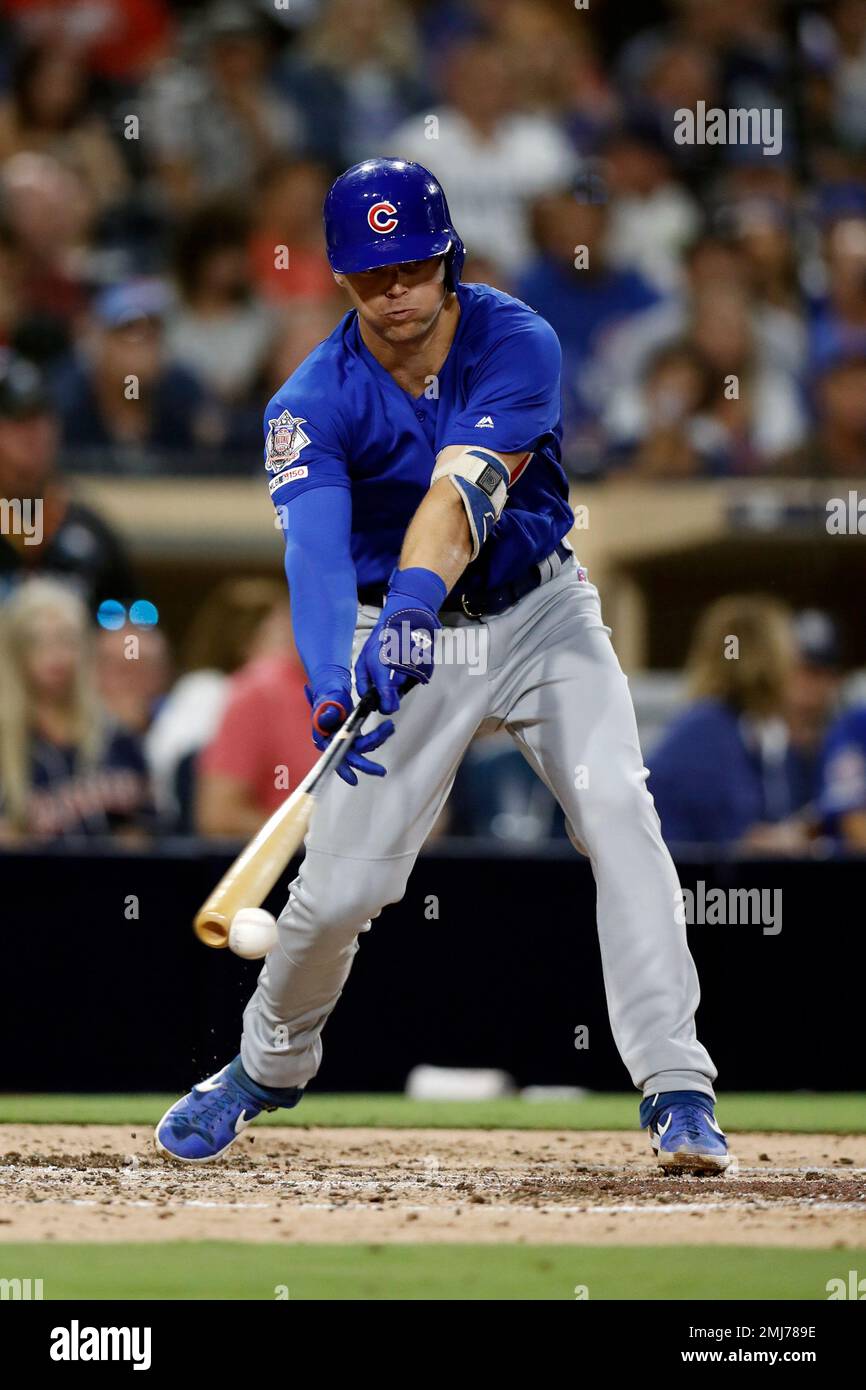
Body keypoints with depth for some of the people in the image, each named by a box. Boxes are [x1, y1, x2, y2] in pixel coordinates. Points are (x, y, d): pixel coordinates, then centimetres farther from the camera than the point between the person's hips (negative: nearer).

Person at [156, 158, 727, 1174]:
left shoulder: (515, 346, -18)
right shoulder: (314, 403, -16)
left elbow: (463, 490, -33)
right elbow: (315, 547, -32)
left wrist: (413, 599, -52)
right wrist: (330, 684, -50)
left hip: (542, 615, 0)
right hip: (405, 640, 0)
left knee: (616, 808, -22)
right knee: (342, 884, -3)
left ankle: (676, 1090, -23)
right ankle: (268, 1067, 28)